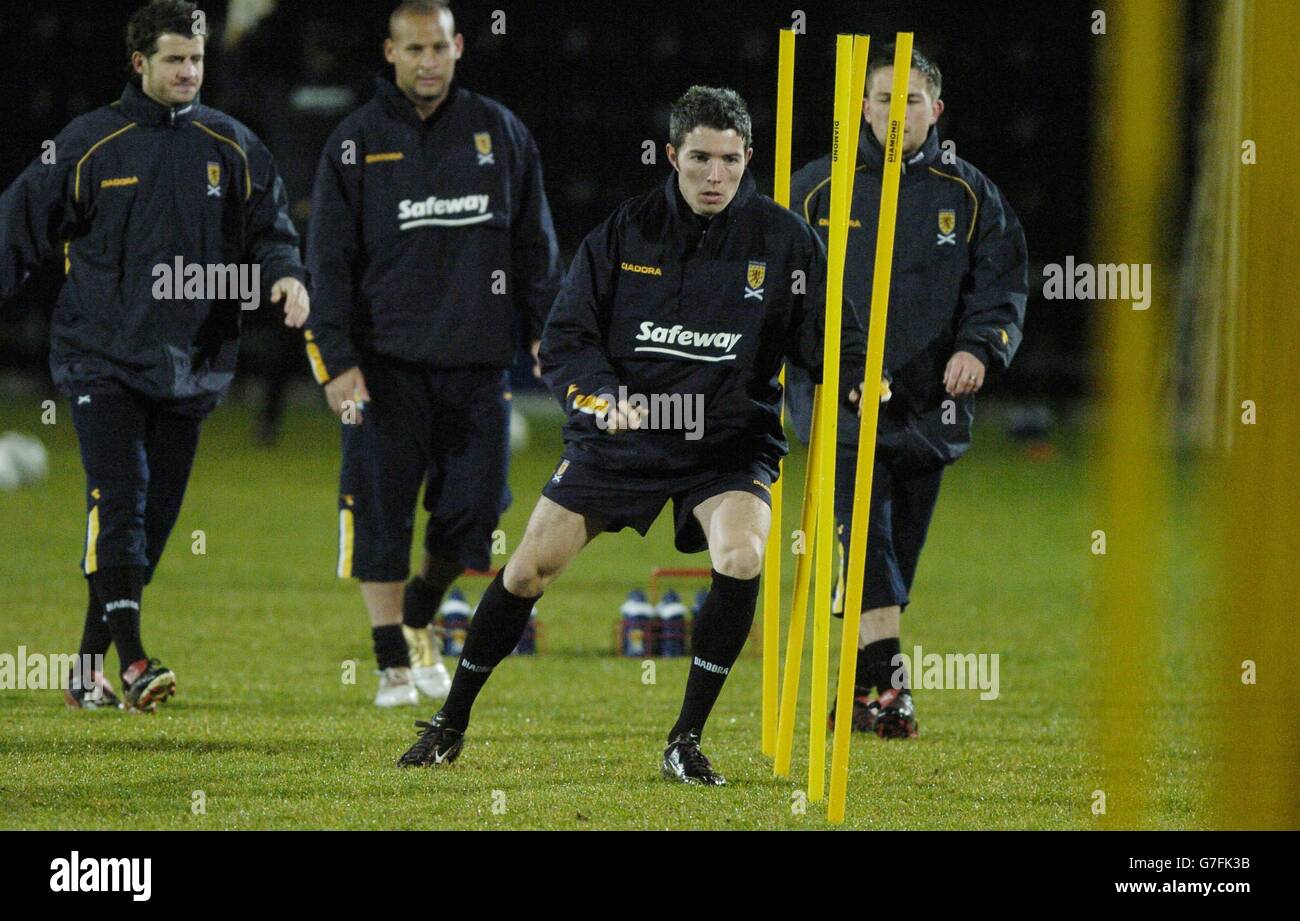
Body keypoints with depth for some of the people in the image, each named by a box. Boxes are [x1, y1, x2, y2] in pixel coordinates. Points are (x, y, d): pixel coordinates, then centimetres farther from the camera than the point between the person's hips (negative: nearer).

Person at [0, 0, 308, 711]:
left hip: (188, 367, 3)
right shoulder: (89, 144, 1)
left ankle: (88, 668, 14)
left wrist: (287, 276, -11)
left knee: (154, 517, 4)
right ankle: (131, 660, -23)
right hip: (101, 356, -3)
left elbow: (270, 228, 10)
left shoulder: (232, 148, 9)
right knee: (118, 502, -18)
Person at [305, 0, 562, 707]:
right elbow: (330, 259, 0)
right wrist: (337, 360, -8)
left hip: (477, 357, 2)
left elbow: (534, 244, 14)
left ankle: (420, 618, 28)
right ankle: (394, 663, 3)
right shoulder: (357, 143, 2)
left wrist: (544, 332, 7)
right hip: (386, 359, -2)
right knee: (380, 511, -6)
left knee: (474, 504, 0)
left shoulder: (500, 132, 9)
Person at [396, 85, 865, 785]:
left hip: (731, 443, -1)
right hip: (618, 436, 1)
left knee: (741, 558, -28)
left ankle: (685, 742, -13)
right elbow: (564, 339, -3)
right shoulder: (626, 231, -4)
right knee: (528, 571, 0)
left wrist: (860, 383, -24)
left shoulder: (784, 240, -6)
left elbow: (828, 338, -2)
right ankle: (451, 723, 21)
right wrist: (605, 396, -23)